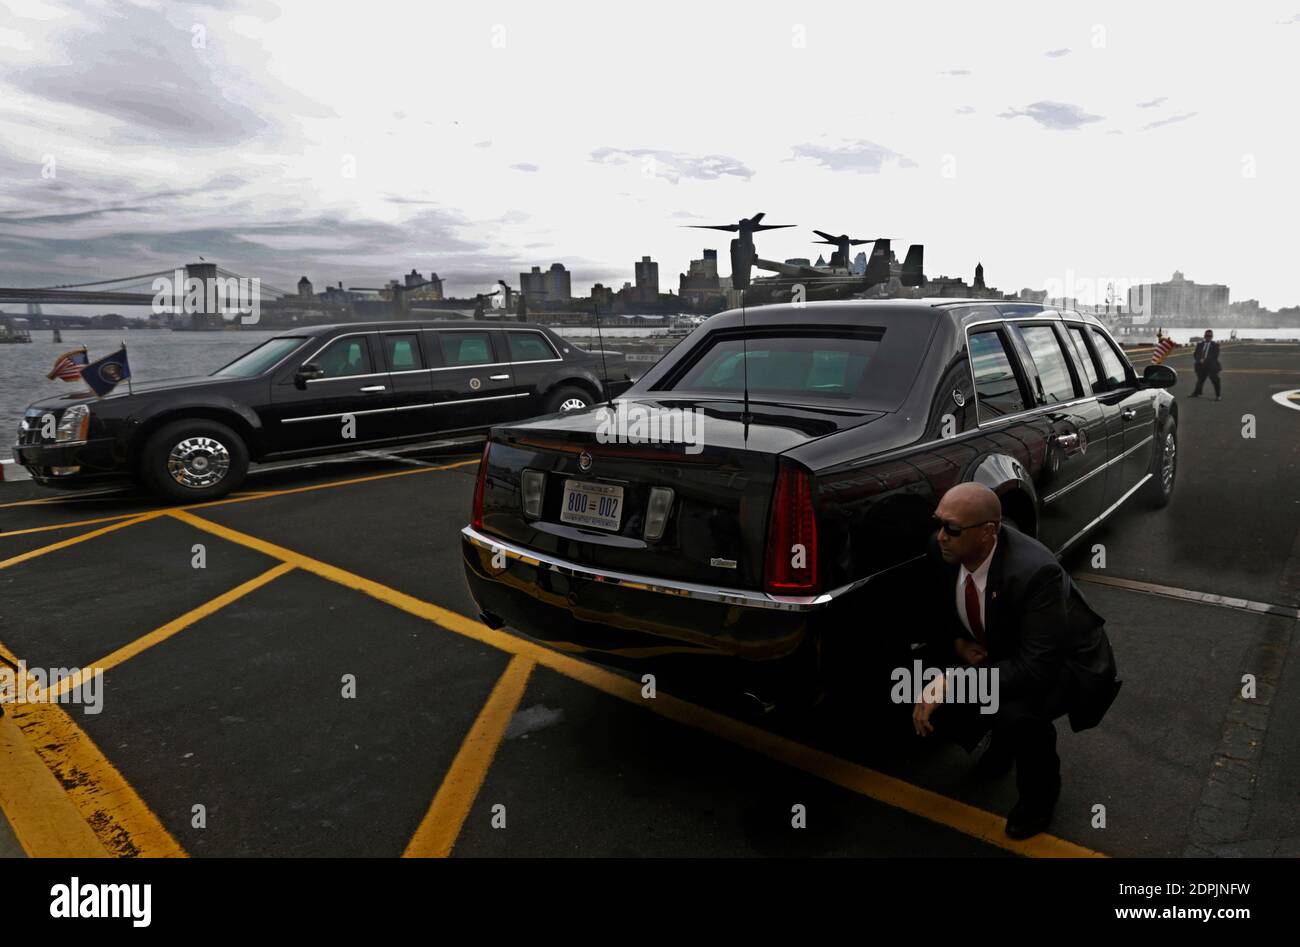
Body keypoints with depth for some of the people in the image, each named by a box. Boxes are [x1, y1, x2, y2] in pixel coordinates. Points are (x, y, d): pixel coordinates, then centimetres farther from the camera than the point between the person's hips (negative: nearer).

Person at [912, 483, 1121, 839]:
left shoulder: (1035, 572, -37)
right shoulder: (942, 550, -18)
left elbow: (1037, 669, -38)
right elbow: (936, 615, 2)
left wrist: (950, 685, -41)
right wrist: (957, 644, -19)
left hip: (1065, 663, -6)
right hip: (998, 652, 6)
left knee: (1019, 712, -36)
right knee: (932, 704, -15)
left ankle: (1038, 793, -2)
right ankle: (1004, 734, 18)